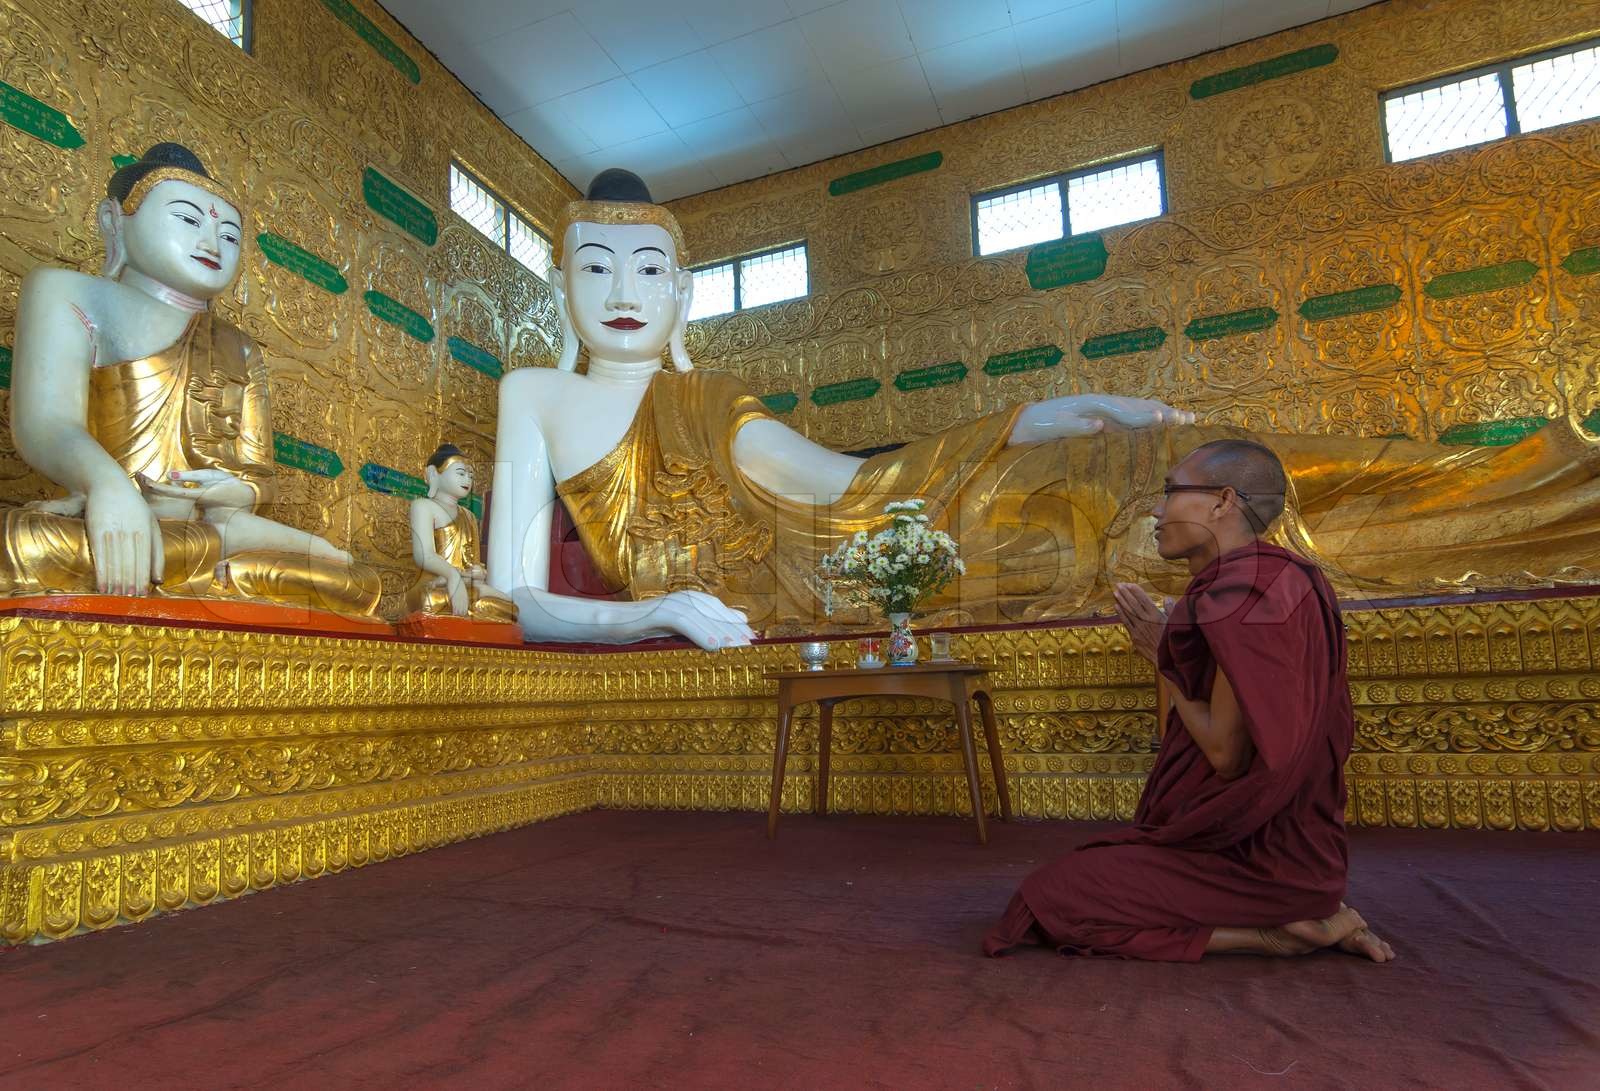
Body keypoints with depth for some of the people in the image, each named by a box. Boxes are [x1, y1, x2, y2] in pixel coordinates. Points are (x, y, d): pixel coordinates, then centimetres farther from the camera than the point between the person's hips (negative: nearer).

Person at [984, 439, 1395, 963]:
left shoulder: (1243, 597, -25)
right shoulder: (1280, 578, 7)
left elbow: (1227, 754, -22)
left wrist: (1164, 657, -11)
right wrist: (1170, 651, 7)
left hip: (1252, 856, -10)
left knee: (1050, 898, -6)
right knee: (1095, 865, 26)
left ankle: (1273, 934, -6)